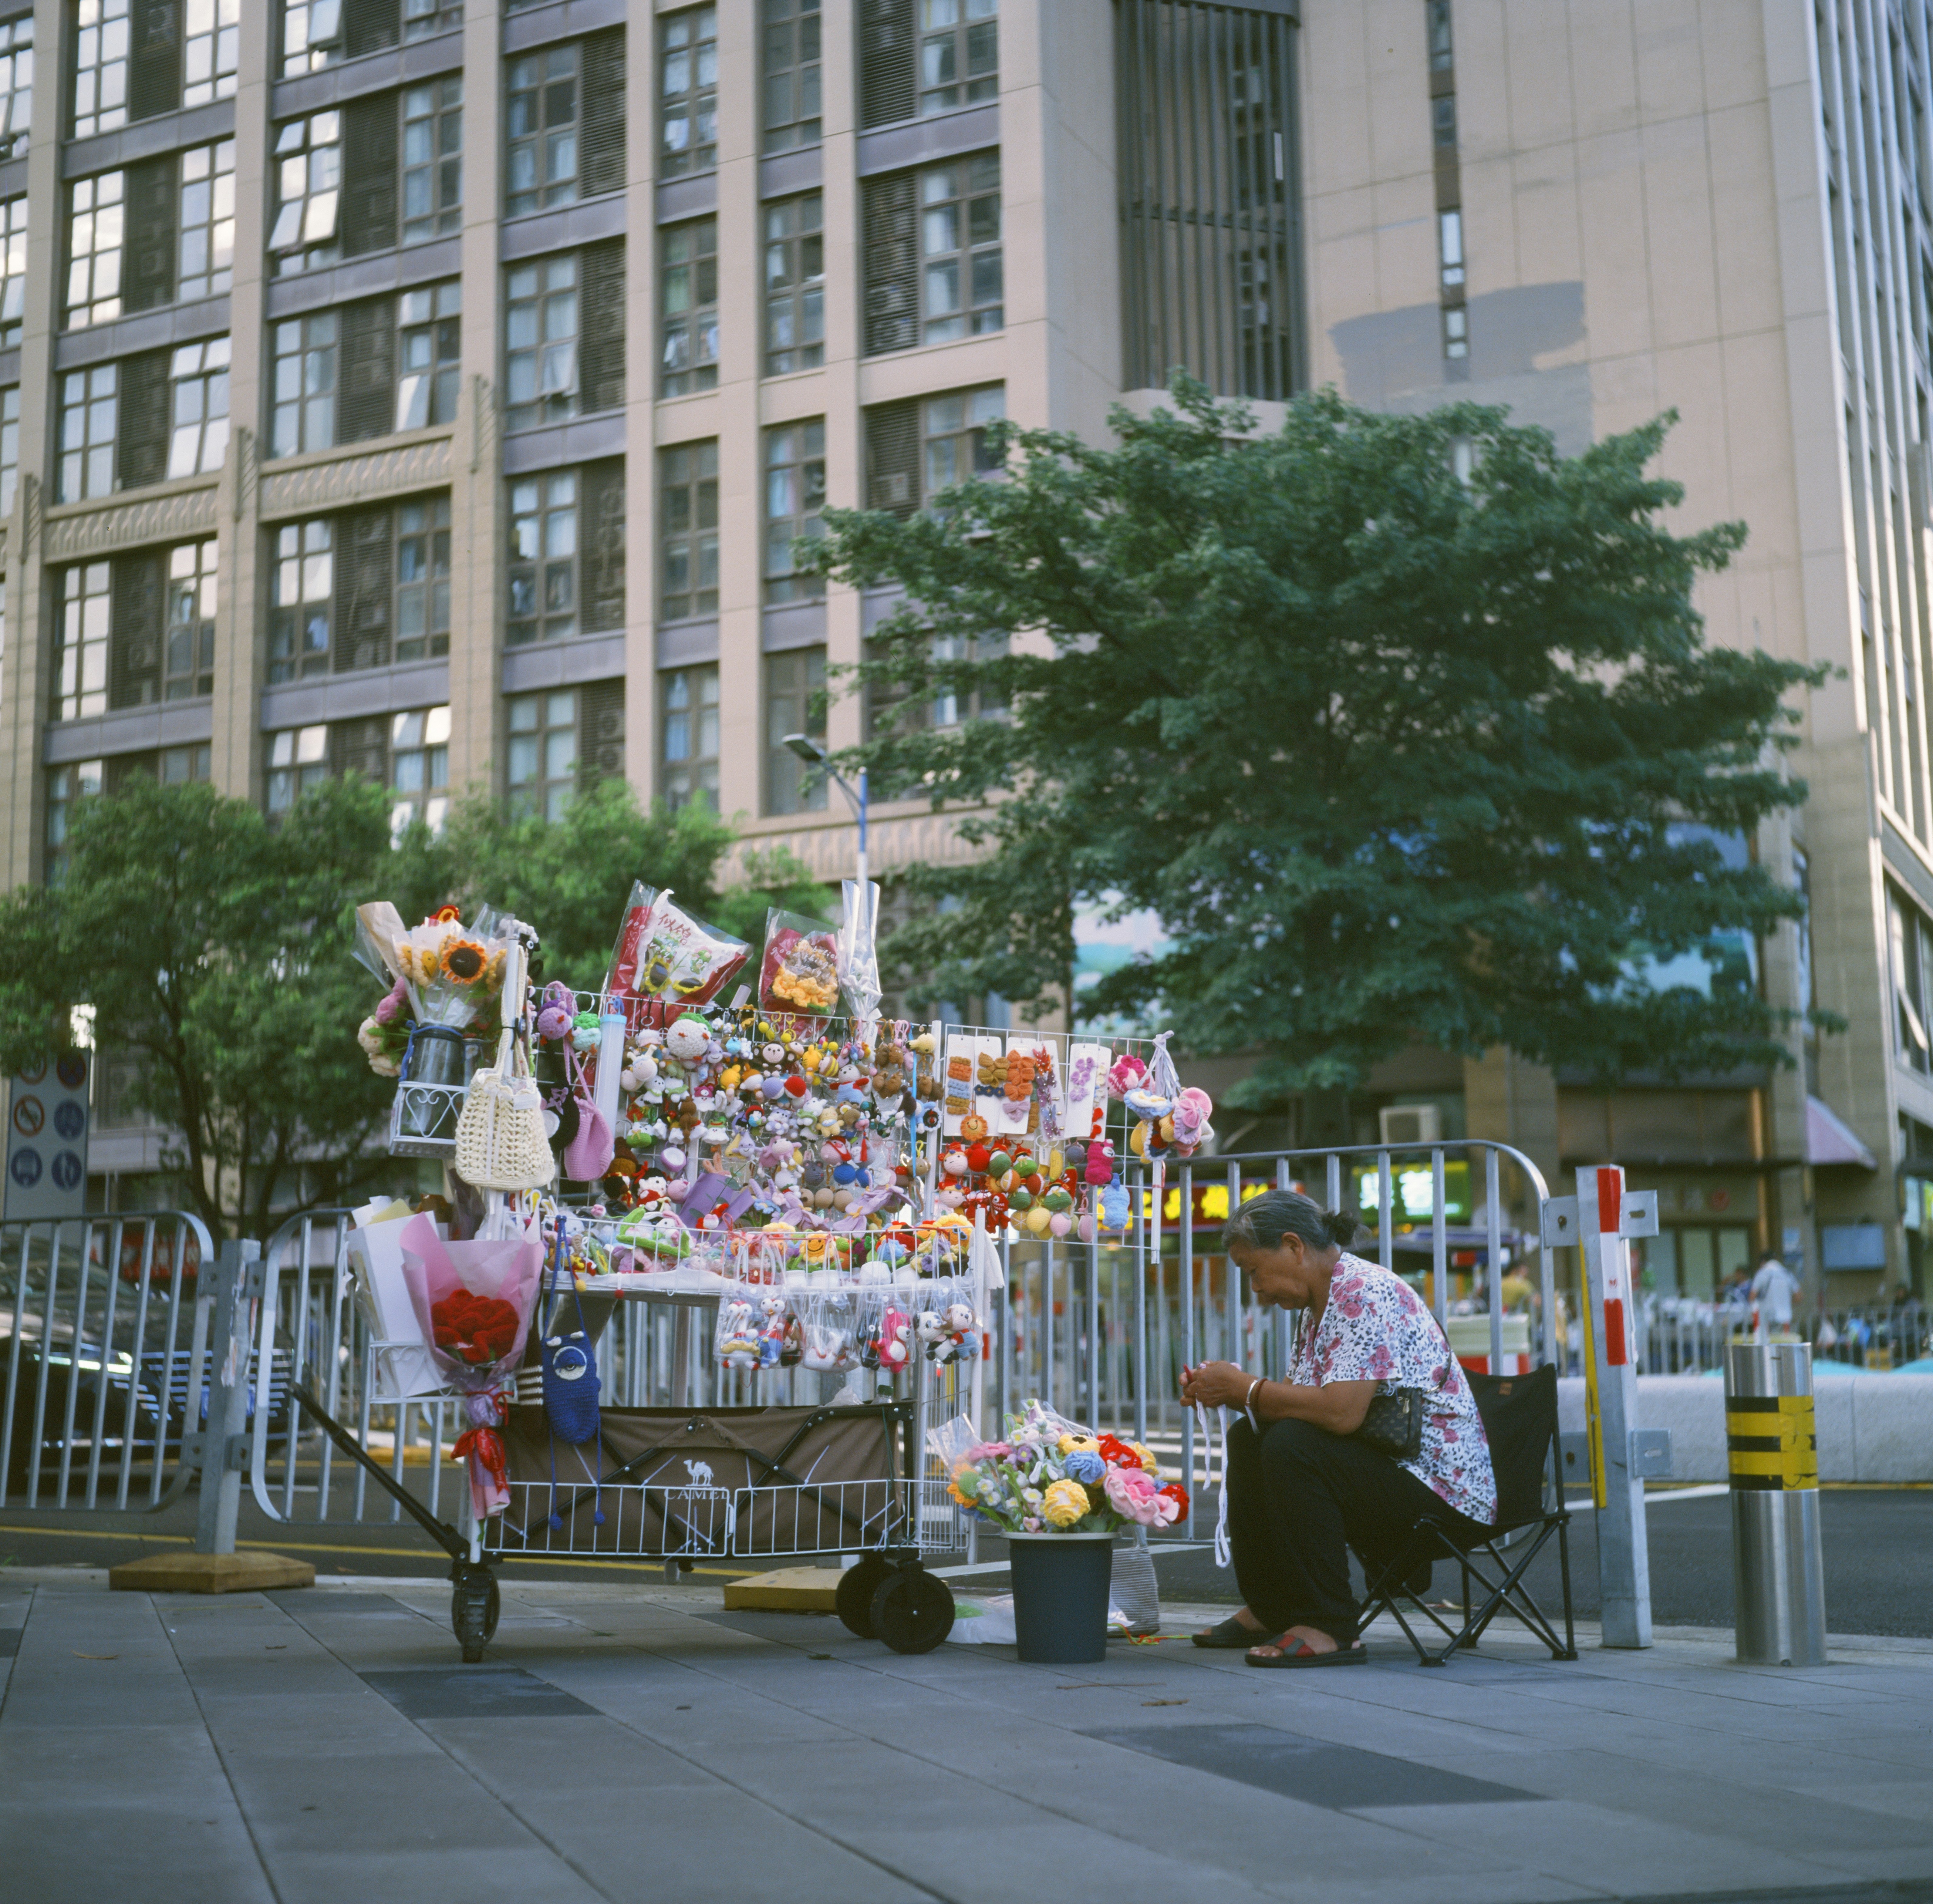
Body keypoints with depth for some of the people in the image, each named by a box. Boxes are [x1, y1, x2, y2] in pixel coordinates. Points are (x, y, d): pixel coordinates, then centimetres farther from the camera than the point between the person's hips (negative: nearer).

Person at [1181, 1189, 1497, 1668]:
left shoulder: (1363, 1294, -19)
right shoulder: (1323, 1302, 13)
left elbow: (1340, 1412, -31)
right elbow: (1299, 1402, 14)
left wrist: (1246, 1388, -19)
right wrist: (1228, 1392, -1)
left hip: (1443, 1496, -11)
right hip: (1386, 1475, 11)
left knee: (1291, 1446, -29)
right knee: (1248, 1439, 15)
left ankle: (1329, 1629, -22)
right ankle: (1268, 1611, 17)